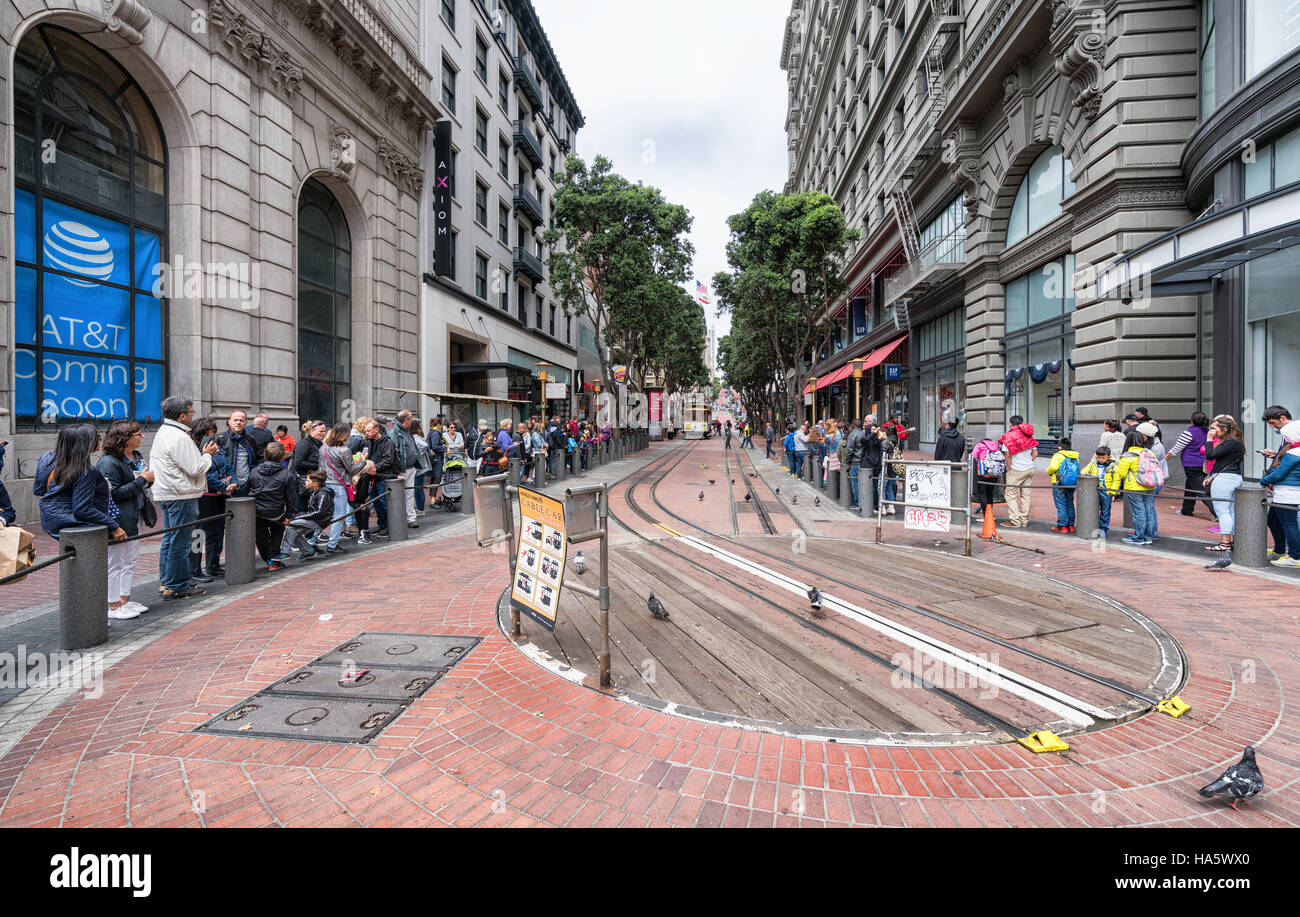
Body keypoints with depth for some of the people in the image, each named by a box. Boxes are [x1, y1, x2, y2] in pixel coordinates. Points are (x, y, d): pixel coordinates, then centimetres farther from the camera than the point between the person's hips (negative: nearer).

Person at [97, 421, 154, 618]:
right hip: (118, 519, -9)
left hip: (134, 516, 9)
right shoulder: (109, 462, -16)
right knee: (115, 562, 1)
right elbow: (114, 493, -20)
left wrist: (148, 479, 4)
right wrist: (141, 481, -18)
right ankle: (113, 606, 10)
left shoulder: (136, 457, 10)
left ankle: (125, 600, 26)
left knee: (131, 560, 15)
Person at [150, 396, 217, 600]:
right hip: (181, 496, -11)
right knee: (180, 542, -3)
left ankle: (166, 583, 26)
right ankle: (177, 587, 4)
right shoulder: (179, 437, -19)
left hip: (166, 495, 11)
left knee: (169, 539, 18)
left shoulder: (162, 433, 14)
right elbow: (195, 469, -19)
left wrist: (201, 453, 12)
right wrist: (207, 455, -4)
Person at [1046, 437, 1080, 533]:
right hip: (1072, 484, 6)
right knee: (1070, 504, 16)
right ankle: (1071, 525, 23)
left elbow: (1053, 467, -25)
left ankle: (1062, 526, 3)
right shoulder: (1075, 456, 6)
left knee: (1061, 505, 0)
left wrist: (1049, 472, -5)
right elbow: (1077, 469, 4)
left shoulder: (1058, 455, -12)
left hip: (1059, 484, -6)